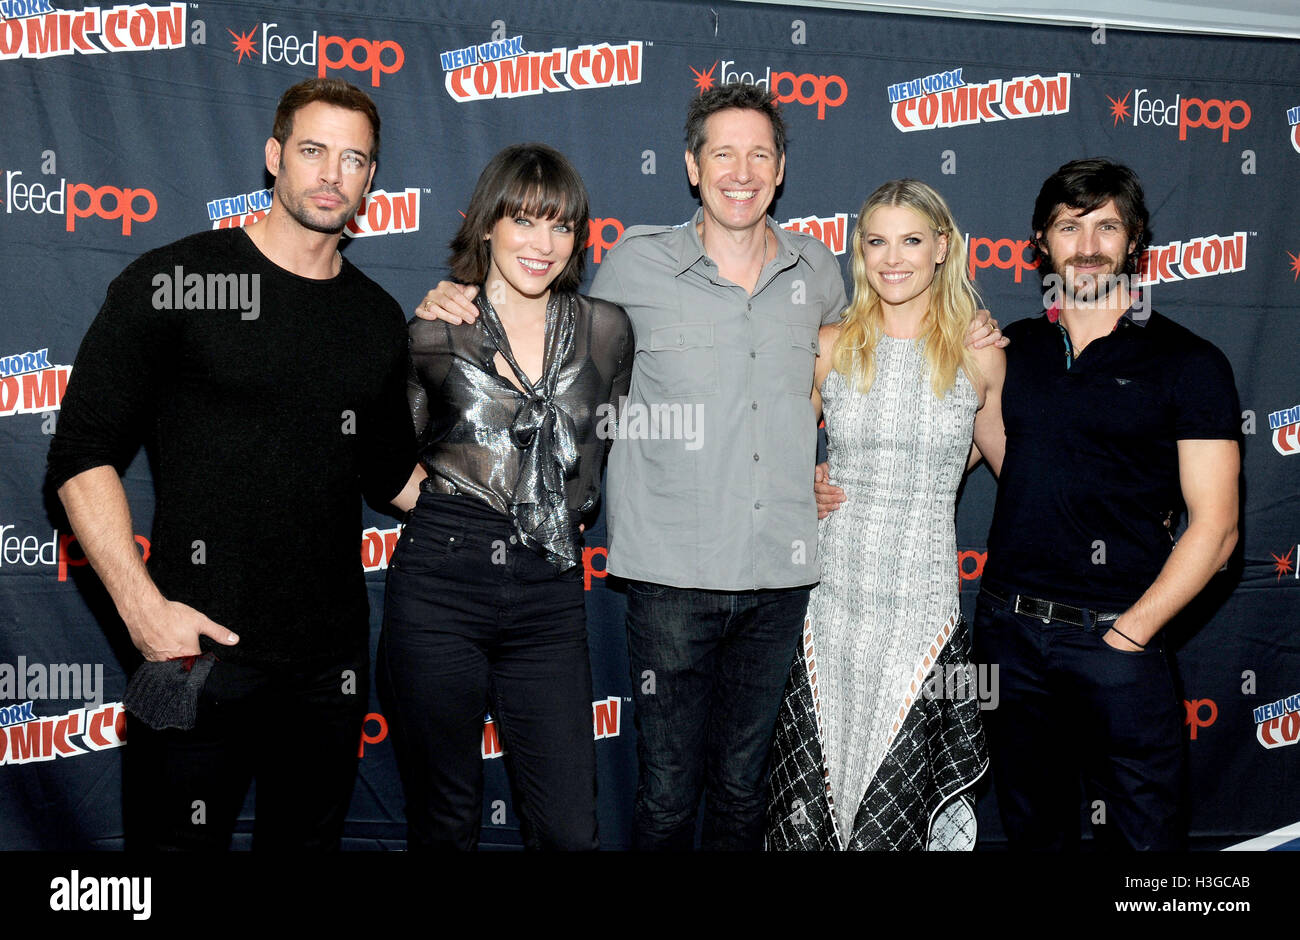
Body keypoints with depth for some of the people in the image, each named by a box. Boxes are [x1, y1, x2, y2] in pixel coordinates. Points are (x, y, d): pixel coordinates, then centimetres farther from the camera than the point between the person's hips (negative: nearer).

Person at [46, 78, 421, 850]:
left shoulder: (379, 318, 9)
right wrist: (141, 603, -17)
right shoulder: (174, 282, -5)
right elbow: (84, 455, -6)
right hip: (200, 650, -4)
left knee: (309, 835, 18)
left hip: (331, 662, 5)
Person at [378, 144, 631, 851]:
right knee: (444, 820, 11)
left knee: (570, 829, 2)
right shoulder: (435, 334, 1)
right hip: (440, 585, -1)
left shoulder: (606, 330, 5)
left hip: (550, 594, 2)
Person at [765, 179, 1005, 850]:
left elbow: (1013, 465, 19)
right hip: (831, 597, 1)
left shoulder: (980, 357, 4)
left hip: (921, 603, 0)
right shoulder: (831, 347, 4)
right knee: (811, 794, 2)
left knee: (895, 800, 1)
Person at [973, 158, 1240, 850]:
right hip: (1006, 629, 4)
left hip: (1116, 638, -3)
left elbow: (1214, 527, -7)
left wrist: (1131, 631, -12)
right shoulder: (1010, 348, 9)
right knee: (1033, 830, 18)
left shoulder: (1188, 363, -3)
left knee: (1145, 834, 5)